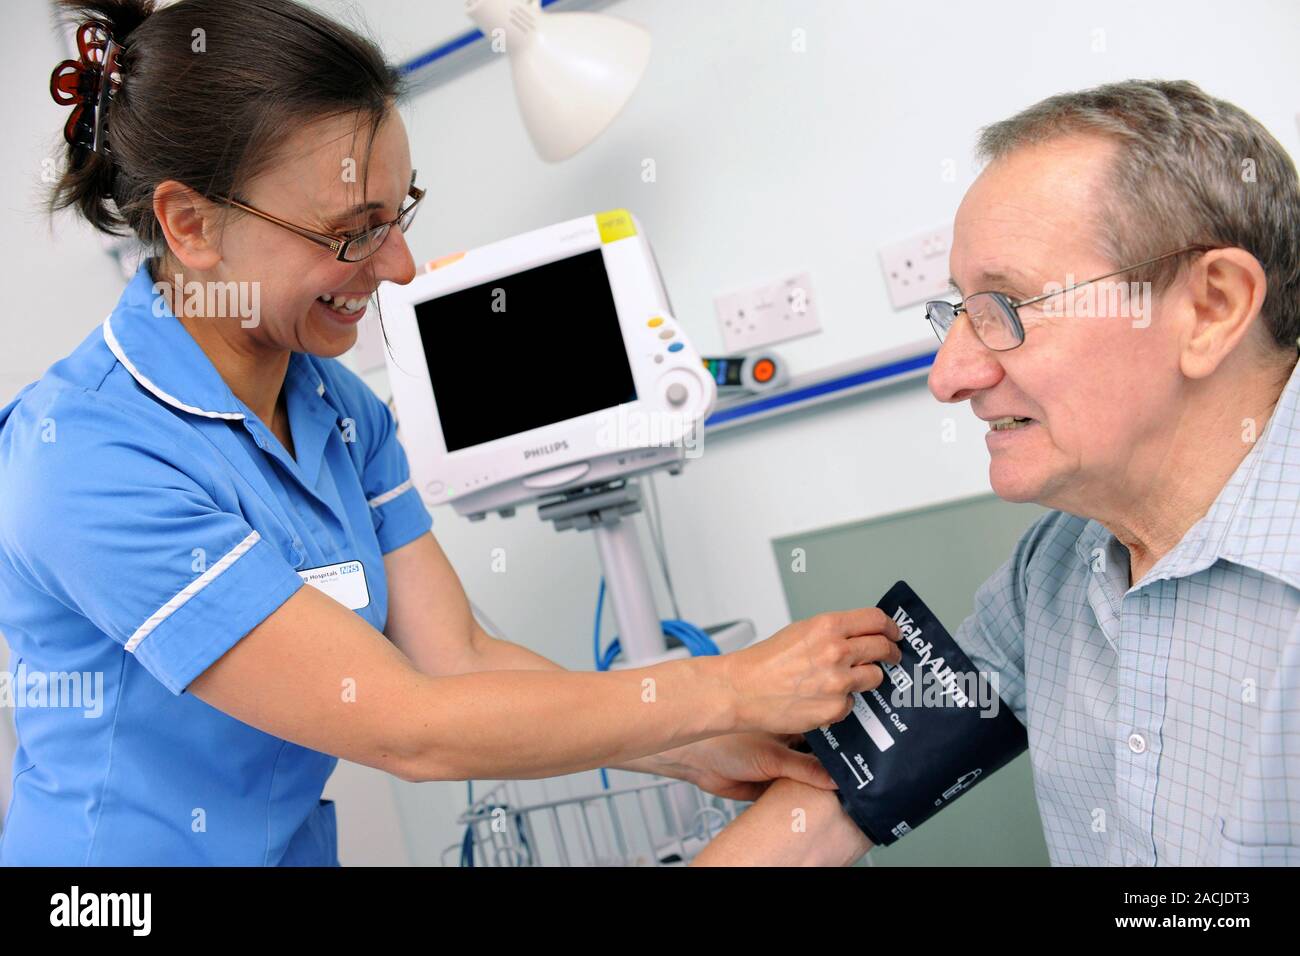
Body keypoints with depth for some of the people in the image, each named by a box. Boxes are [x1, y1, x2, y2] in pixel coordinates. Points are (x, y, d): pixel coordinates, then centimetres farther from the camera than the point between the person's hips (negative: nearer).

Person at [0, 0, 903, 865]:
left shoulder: (341, 408, -1)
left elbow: (460, 658, -3)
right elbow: (413, 731, -23)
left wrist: (703, 754, -12)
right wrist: (731, 689, -19)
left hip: (299, 842, 5)